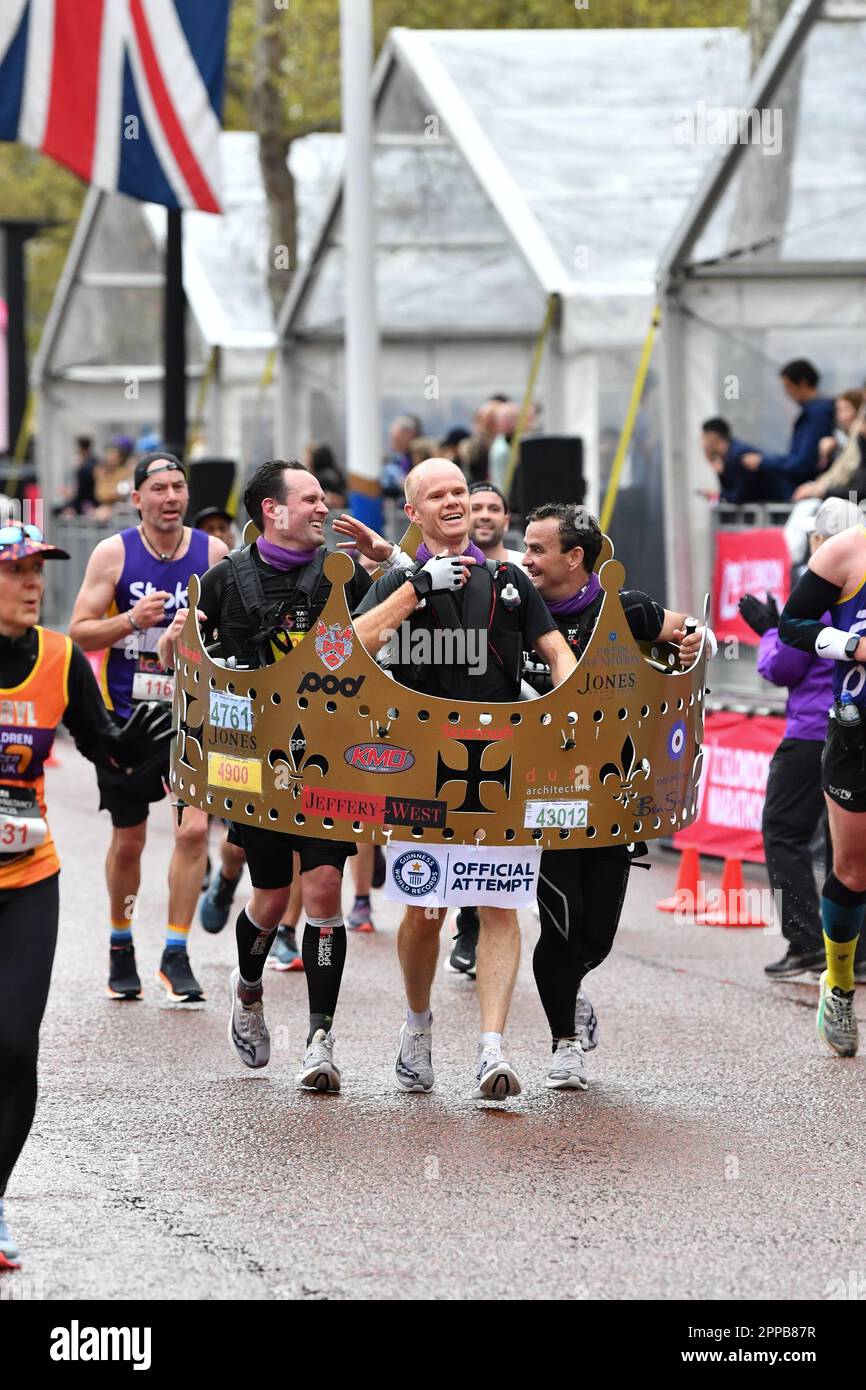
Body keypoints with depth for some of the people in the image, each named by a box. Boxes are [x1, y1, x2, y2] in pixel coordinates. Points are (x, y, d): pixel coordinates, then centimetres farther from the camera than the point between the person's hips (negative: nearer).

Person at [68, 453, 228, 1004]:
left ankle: (176, 954, -3)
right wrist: (132, 619, -20)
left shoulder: (214, 553, 0)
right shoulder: (113, 554, -4)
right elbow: (79, 632, -5)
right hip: (128, 716, 0)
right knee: (128, 839, 8)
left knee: (194, 829, -12)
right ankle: (121, 946, 28)